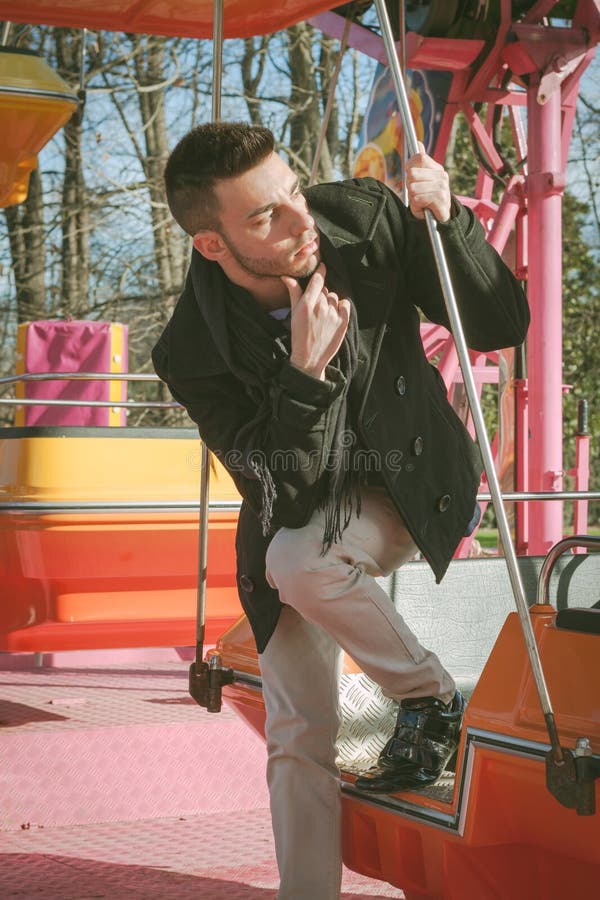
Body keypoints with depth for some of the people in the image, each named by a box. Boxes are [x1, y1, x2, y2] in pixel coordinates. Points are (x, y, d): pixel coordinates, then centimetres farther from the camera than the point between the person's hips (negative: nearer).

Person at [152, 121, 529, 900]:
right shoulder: (193, 351, -23)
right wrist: (307, 374, -38)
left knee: (298, 560, -32)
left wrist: (449, 221, -32)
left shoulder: (367, 219, -20)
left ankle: (432, 698, -7)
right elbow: (285, 491, -22)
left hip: (408, 488, -1)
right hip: (299, 523, 1)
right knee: (298, 744, 0)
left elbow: (503, 325, -15)